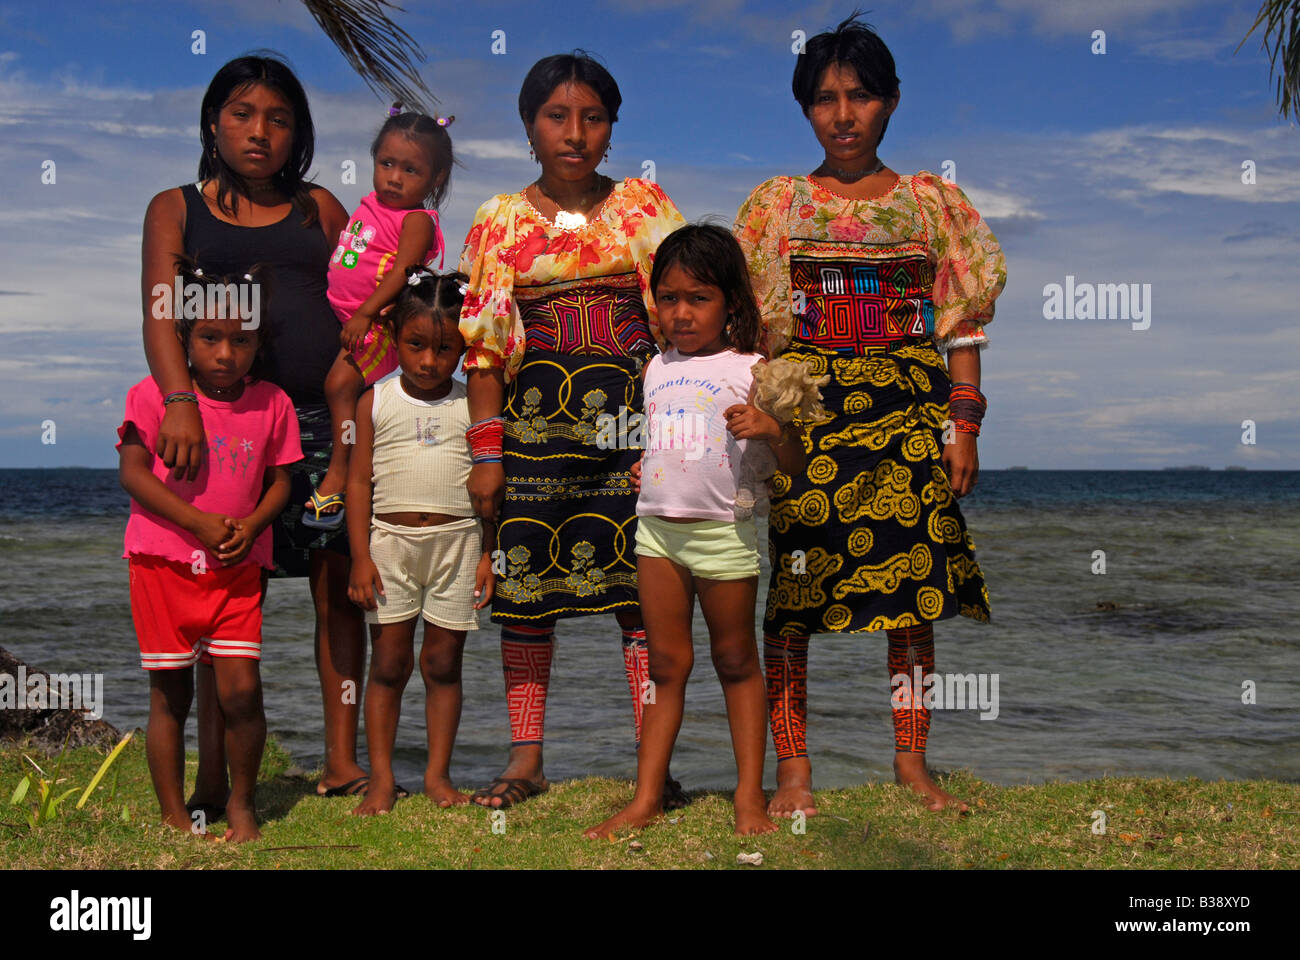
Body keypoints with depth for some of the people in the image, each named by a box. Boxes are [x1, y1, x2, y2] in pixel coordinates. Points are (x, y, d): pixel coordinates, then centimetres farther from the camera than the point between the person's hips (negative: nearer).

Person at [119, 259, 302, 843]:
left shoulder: (271, 404, 3)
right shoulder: (154, 396, -4)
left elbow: (279, 480, 8)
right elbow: (133, 473, -8)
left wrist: (249, 526, -11)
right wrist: (200, 523, -16)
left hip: (236, 567, 1)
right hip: (163, 561, -1)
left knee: (241, 690, -7)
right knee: (170, 695, 6)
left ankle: (241, 803, 16)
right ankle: (173, 816, 20)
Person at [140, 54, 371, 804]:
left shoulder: (319, 208, 17)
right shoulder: (176, 208, 12)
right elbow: (159, 311, -3)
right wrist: (180, 400, -21)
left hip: (326, 414, 2)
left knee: (340, 586, 0)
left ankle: (342, 762, 9)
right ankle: (213, 778, 4)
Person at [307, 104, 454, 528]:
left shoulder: (417, 220, -13)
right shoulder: (372, 204, 12)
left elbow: (402, 271, -23)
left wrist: (365, 314, -29)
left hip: (379, 321, -9)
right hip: (348, 319, 9)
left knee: (340, 382, -16)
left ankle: (339, 472, -8)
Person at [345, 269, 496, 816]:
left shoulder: (472, 406, 4)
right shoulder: (376, 401, 3)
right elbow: (360, 481, 2)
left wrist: (487, 556, 2)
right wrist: (361, 557, -3)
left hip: (456, 542, 0)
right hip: (390, 540, 0)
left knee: (443, 663, 6)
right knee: (388, 663, 3)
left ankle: (438, 774, 17)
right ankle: (381, 778, 12)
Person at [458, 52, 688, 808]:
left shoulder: (643, 205, 8)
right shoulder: (500, 221, 8)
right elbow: (484, 343, 5)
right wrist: (486, 450, -2)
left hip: (634, 411, 0)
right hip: (536, 417, 1)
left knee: (643, 580, -3)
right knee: (526, 580, 1)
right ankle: (526, 758, 12)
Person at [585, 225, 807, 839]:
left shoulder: (748, 371, -6)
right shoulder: (657, 369, 10)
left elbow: (794, 466, -7)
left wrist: (773, 430, -26)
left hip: (723, 531, -4)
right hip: (656, 528, 5)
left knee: (736, 662, 7)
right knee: (665, 665, 9)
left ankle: (749, 795, 15)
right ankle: (646, 799, 12)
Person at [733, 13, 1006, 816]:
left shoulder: (932, 201, 9)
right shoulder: (776, 205, 8)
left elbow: (961, 323, 7)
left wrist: (964, 425, -1)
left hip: (909, 412, 1)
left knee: (916, 586, 3)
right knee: (789, 592, -4)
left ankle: (912, 760, 15)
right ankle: (793, 767, 6)